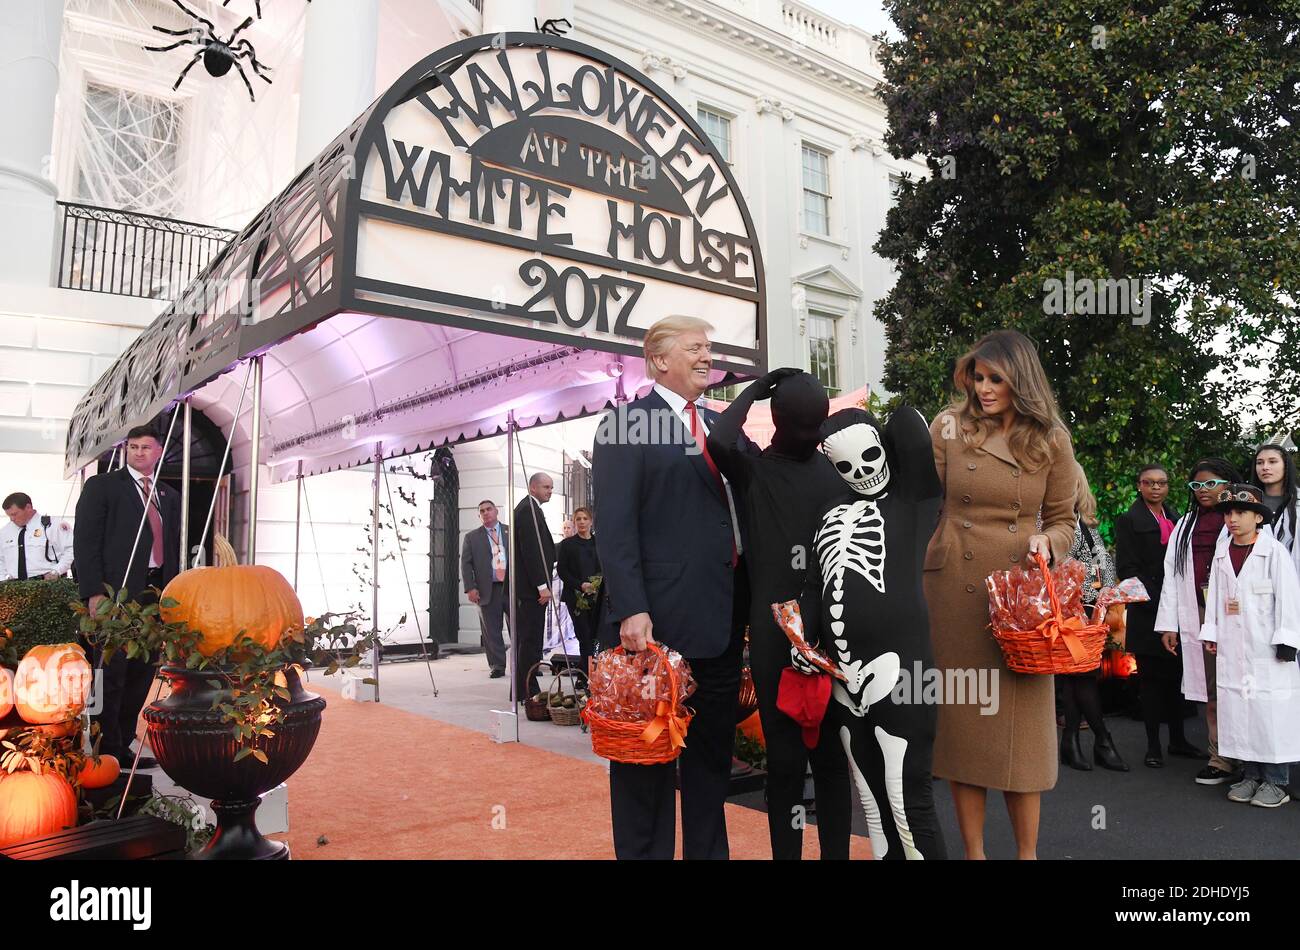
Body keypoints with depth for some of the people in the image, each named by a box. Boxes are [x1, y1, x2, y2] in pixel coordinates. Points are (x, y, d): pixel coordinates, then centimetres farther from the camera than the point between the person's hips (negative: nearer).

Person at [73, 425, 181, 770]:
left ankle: (122, 745, 19)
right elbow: (85, 541, -5)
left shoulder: (170, 496, 17)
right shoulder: (102, 486, 2)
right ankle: (106, 751, 9)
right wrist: (94, 593, -13)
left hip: (157, 594, 5)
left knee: (142, 673, 8)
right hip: (116, 594, -5)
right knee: (112, 674, -1)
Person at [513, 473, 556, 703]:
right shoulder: (529, 510, -13)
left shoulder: (528, 509, 20)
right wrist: (542, 585, -20)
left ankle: (522, 691, 17)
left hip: (527, 588, 10)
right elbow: (531, 550, -20)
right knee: (531, 640, -6)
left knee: (527, 640, 12)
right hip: (531, 588, -10)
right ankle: (527, 692, -2)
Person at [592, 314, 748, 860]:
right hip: (656, 621, -7)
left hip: (721, 623, 7)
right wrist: (631, 611, -20)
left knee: (713, 753, 17)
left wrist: (747, 609, 8)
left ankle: (708, 850, 32)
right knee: (646, 755, 6)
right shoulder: (627, 423, -4)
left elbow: (738, 512, 16)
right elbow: (615, 525, -12)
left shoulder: (721, 426, 16)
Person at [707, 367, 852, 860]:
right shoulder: (753, 466, 0)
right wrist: (754, 388, -7)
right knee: (786, 757, 3)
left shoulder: (837, 470, 11)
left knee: (833, 755, 11)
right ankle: (787, 853, 15)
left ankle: (837, 852, 23)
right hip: (775, 635, -3)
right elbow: (718, 440, -23)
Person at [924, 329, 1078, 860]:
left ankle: (1027, 851, 18)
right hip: (954, 590, 0)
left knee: (1021, 721, 3)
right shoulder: (949, 427, 1)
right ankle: (973, 850, 18)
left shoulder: (1052, 440, 4)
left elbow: (1063, 520, 10)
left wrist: (1047, 542, -11)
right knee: (962, 715, 5)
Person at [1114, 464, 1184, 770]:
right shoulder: (1128, 521, -1)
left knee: (1176, 676, 8)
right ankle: (1153, 745, 9)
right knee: (1151, 678, 1)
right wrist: (1158, 601, -13)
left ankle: (1177, 737, 22)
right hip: (1147, 613, -4)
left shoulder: (1176, 518, 15)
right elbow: (1127, 568, -7)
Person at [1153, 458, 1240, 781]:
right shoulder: (1184, 525, 18)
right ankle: (1220, 758, 11)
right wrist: (1168, 624, 7)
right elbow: (1172, 574, 13)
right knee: (1210, 691, 6)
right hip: (1197, 616, 5)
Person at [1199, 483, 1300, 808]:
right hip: (1232, 647, 5)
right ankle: (1250, 775, 19)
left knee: (1271, 711, -2)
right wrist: (1211, 633, 10)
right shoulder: (1221, 553, 10)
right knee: (1237, 710, 8)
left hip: (1266, 647, -5)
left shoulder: (1274, 551, -5)